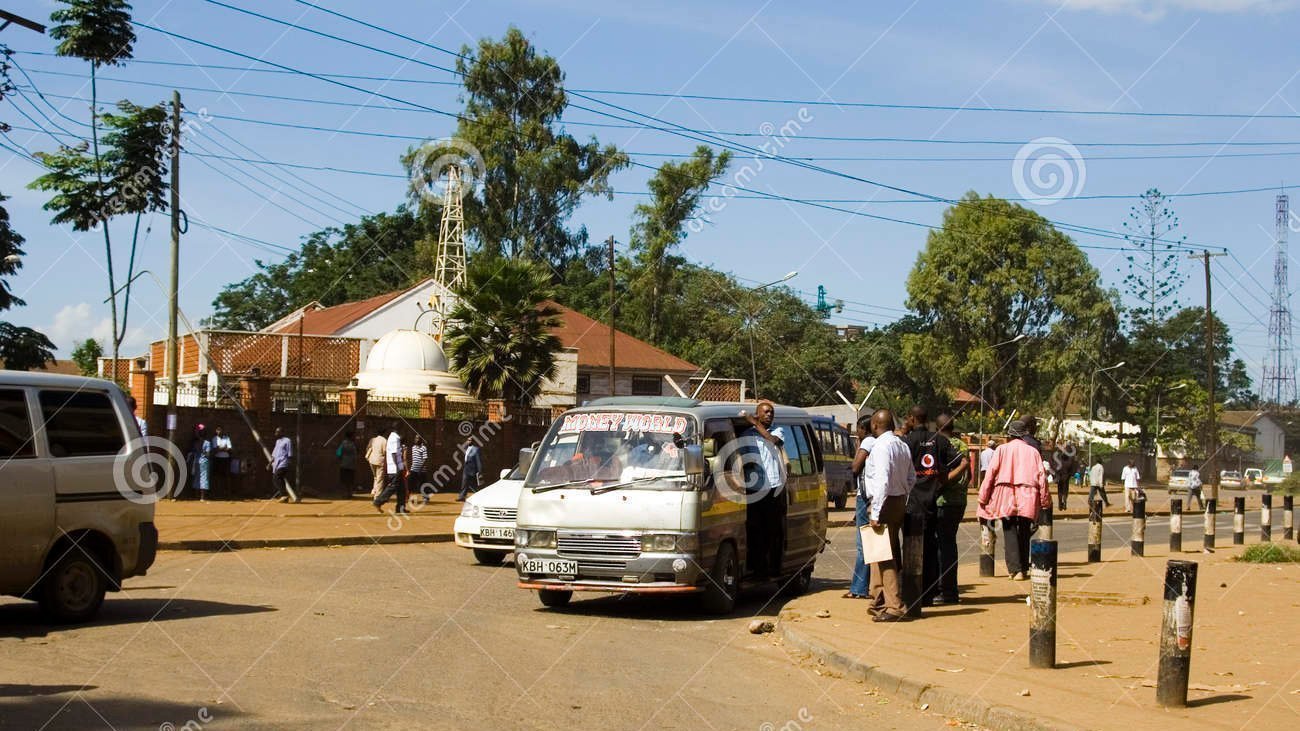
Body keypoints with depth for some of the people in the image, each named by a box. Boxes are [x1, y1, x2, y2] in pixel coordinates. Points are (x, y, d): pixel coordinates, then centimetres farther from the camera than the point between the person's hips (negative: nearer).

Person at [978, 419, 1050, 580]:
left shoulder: (1002, 449, 4)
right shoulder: (1033, 451, 9)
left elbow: (991, 473, -2)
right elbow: (1041, 476, 5)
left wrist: (983, 497, 2)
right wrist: (1045, 501, 10)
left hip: (1006, 496, -2)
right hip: (1028, 498, 2)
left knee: (1010, 533, -1)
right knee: (1024, 533, 13)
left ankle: (1015, 570, -12)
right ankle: (1024, 569, 17)